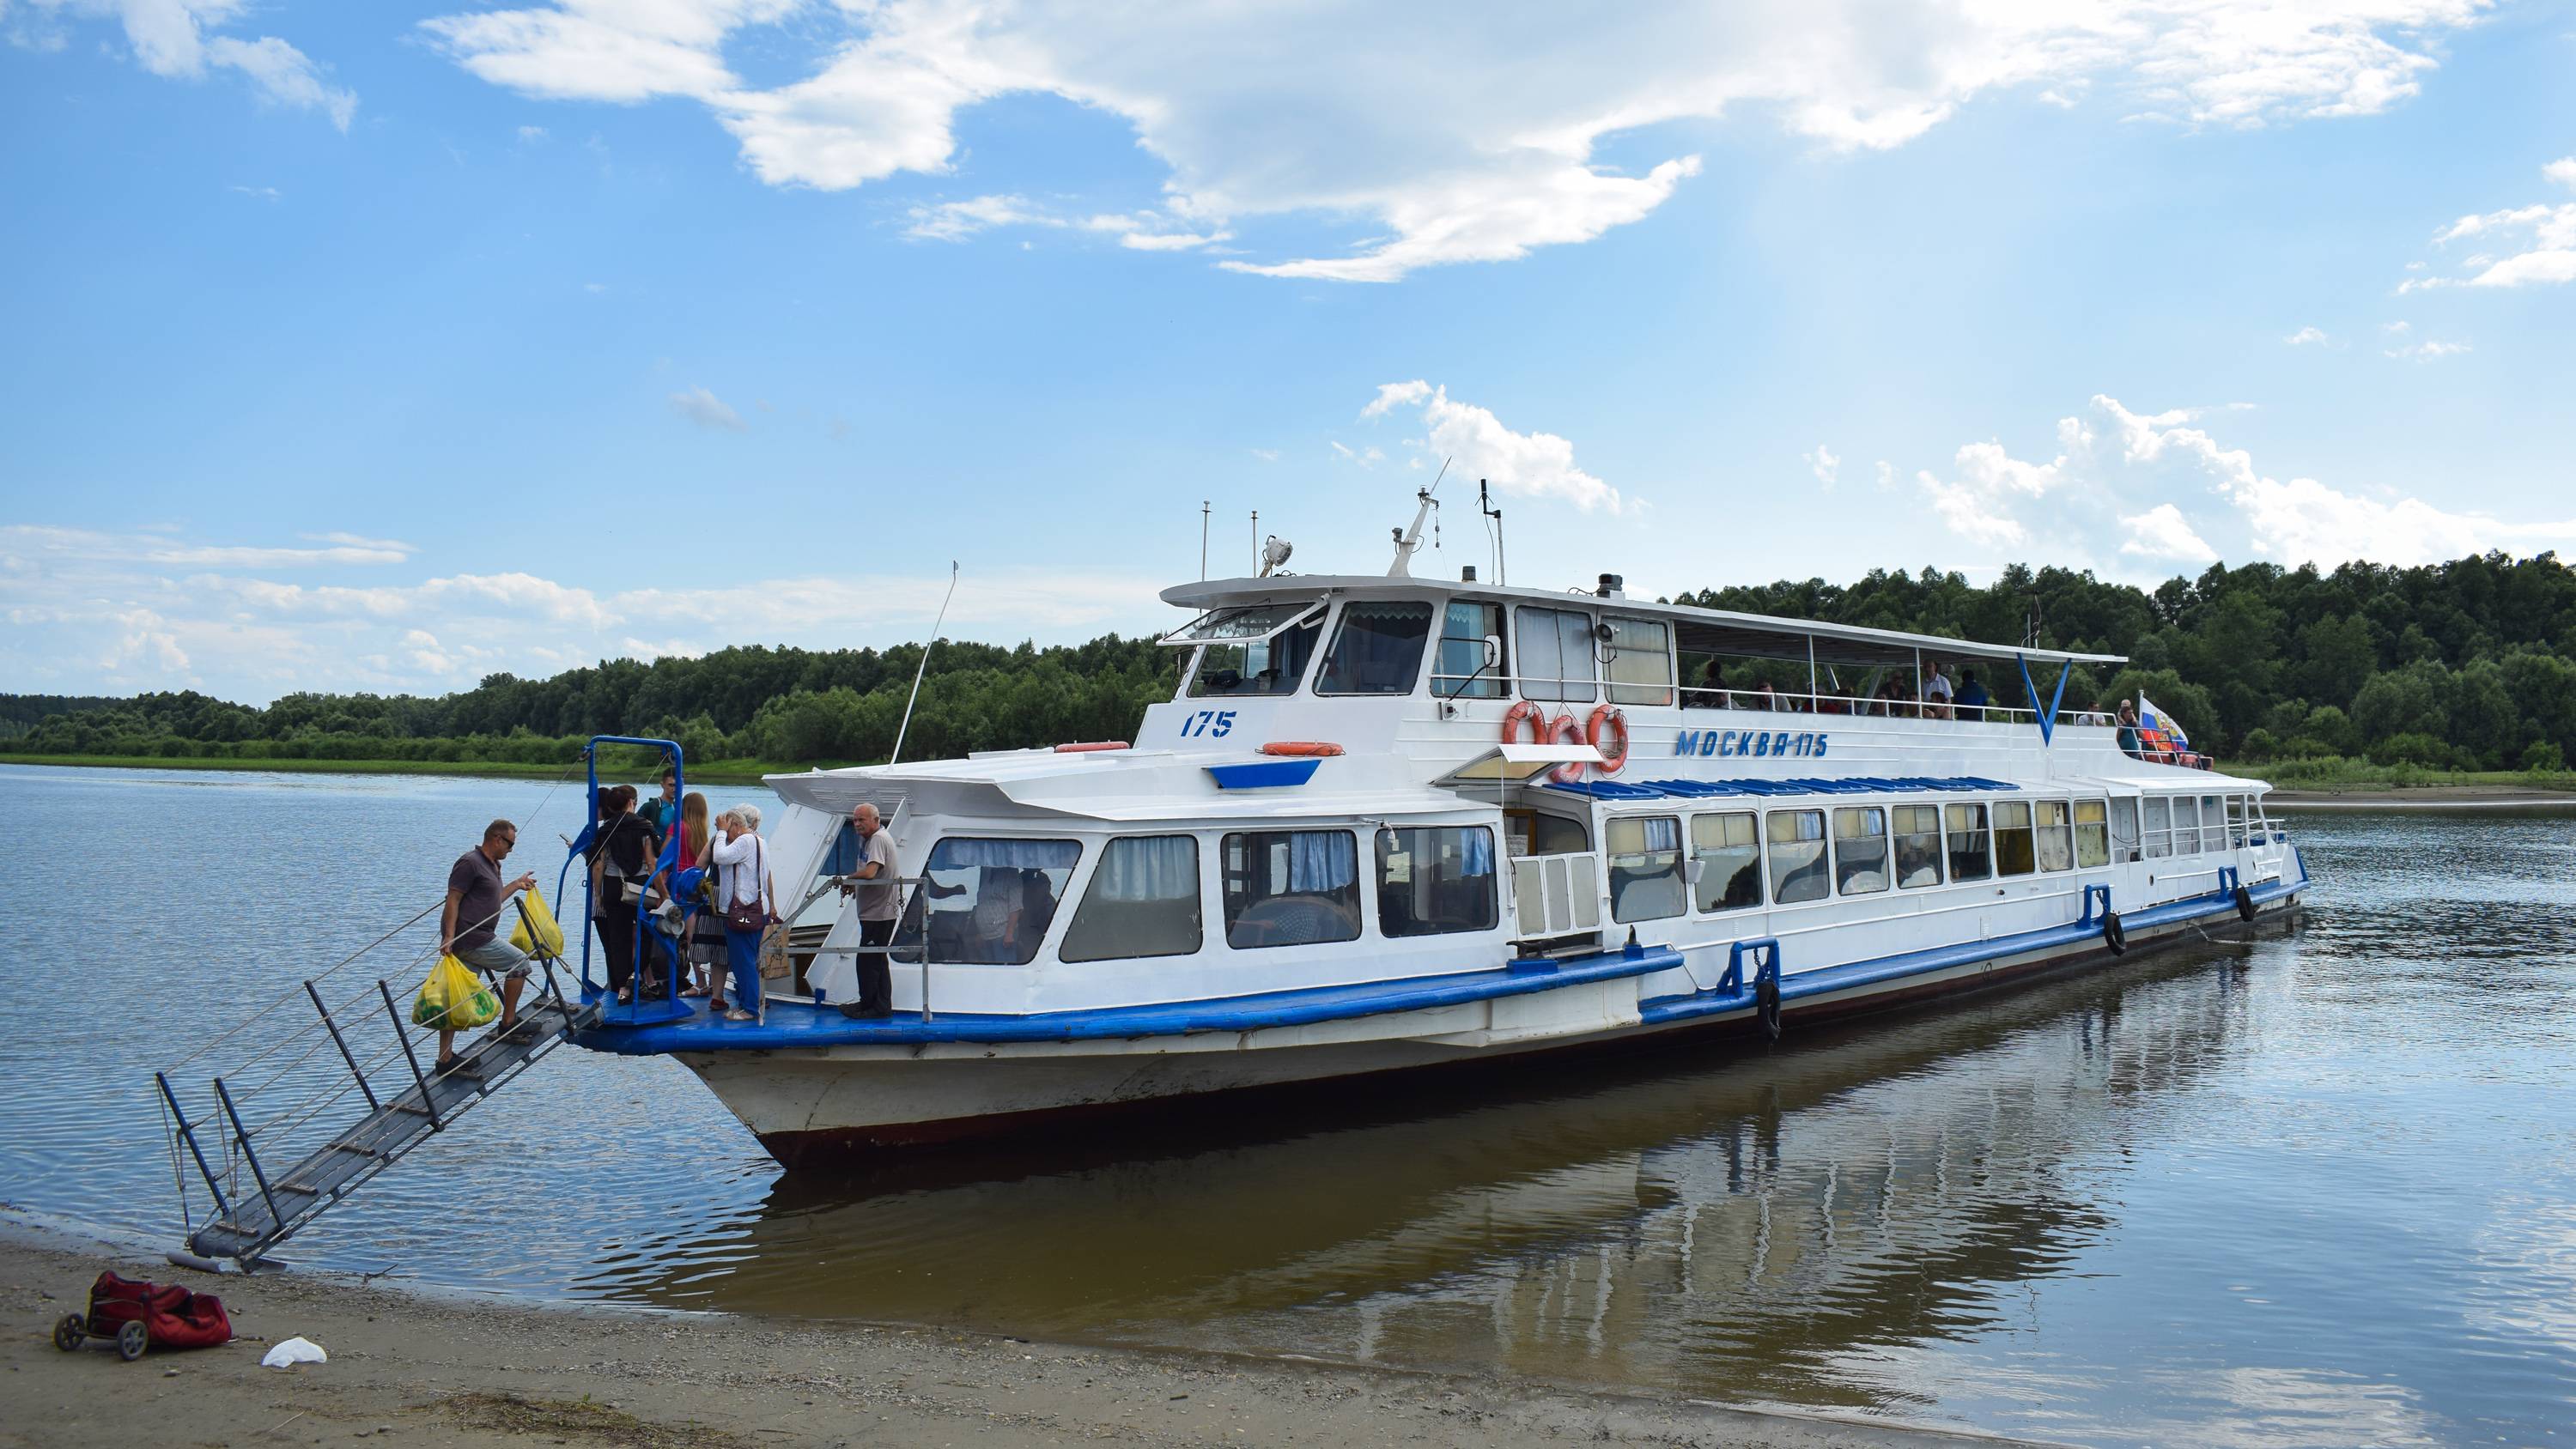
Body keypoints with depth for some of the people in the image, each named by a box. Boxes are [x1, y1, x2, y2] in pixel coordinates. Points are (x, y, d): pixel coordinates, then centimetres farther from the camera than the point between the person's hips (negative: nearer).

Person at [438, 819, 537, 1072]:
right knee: (520, 962, 1)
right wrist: (449, 936, -23)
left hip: (476, 939, 10)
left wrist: (516, 885, 37)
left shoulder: (491, 866, 21)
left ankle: (445, 1058, 8)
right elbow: (453, 900, -16)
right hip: (470, 939, -10)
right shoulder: (470, 863, -11)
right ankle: (509, 1023, 11)